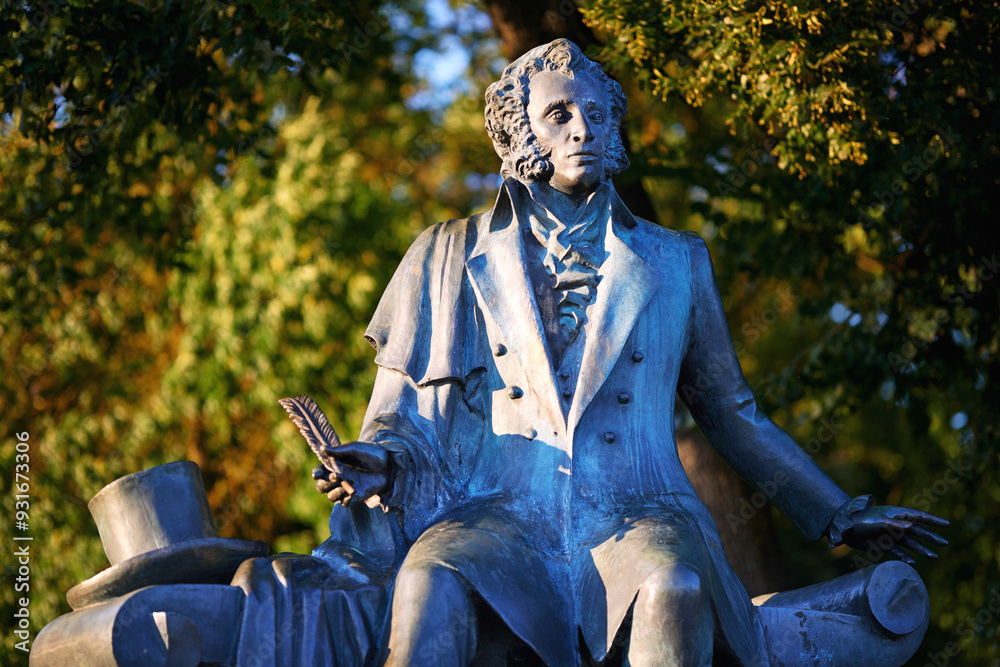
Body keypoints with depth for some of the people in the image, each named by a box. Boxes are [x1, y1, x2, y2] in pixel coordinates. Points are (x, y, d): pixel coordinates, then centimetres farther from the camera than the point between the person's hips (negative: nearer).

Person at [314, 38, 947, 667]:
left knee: (676, 587, -37)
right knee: (428, 588, -36)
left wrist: (840, 515, 25)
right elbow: (403, 417, 18)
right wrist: (381, 461, -6)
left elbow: (733, 414, 28)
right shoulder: (450, 257, 19)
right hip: (496, 514, 0)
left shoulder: (675, 263, 22)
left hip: (633, 514, 1)